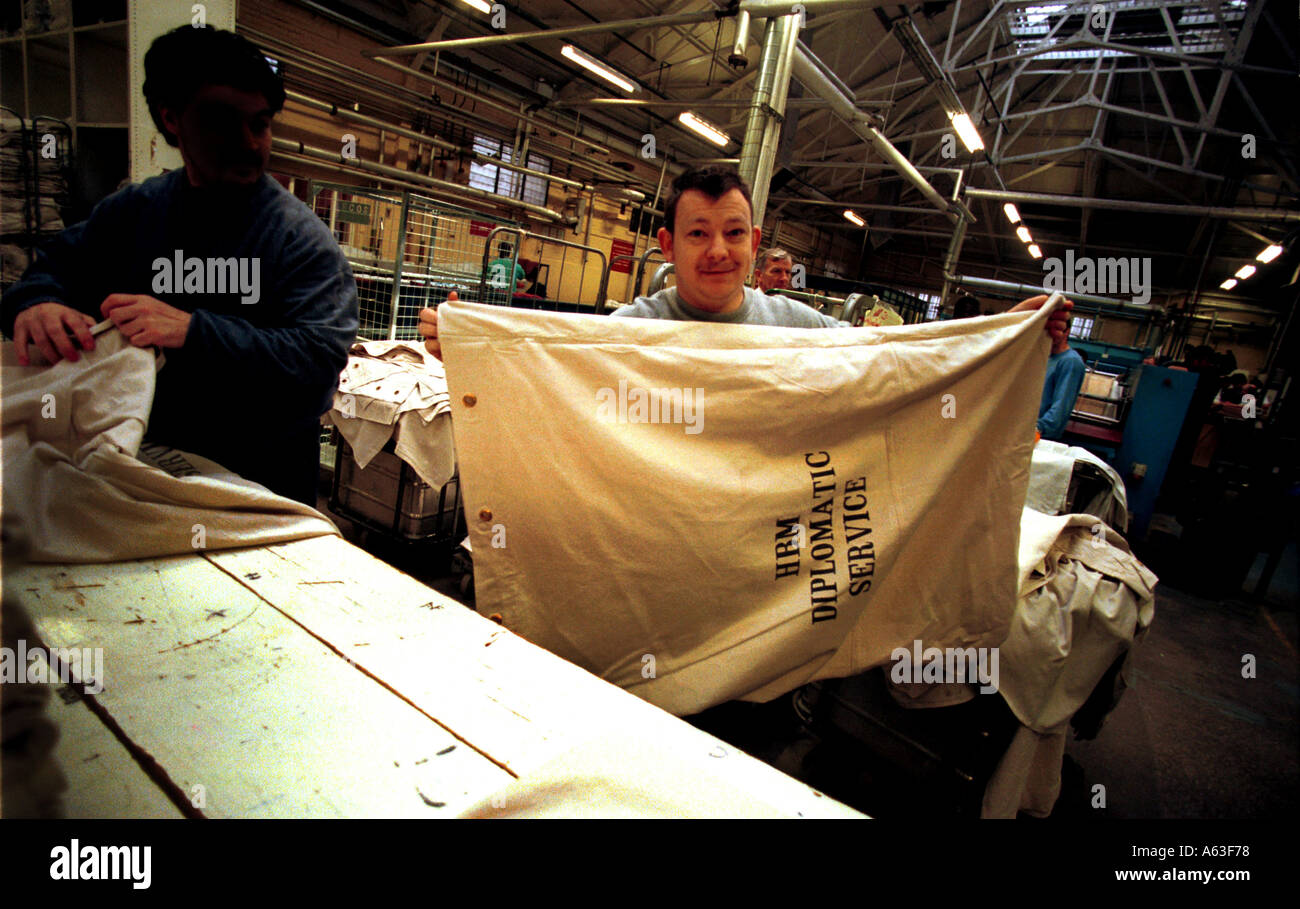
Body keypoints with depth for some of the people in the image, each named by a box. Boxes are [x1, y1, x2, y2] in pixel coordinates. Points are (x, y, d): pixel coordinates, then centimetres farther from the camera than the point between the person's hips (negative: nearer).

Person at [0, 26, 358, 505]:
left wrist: (193, 331, -33)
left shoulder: (302, 237, -17)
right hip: (152, 457, 5)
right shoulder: (133, 209, 2)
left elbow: (321, 358, -26)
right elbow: (54, 265, 9)